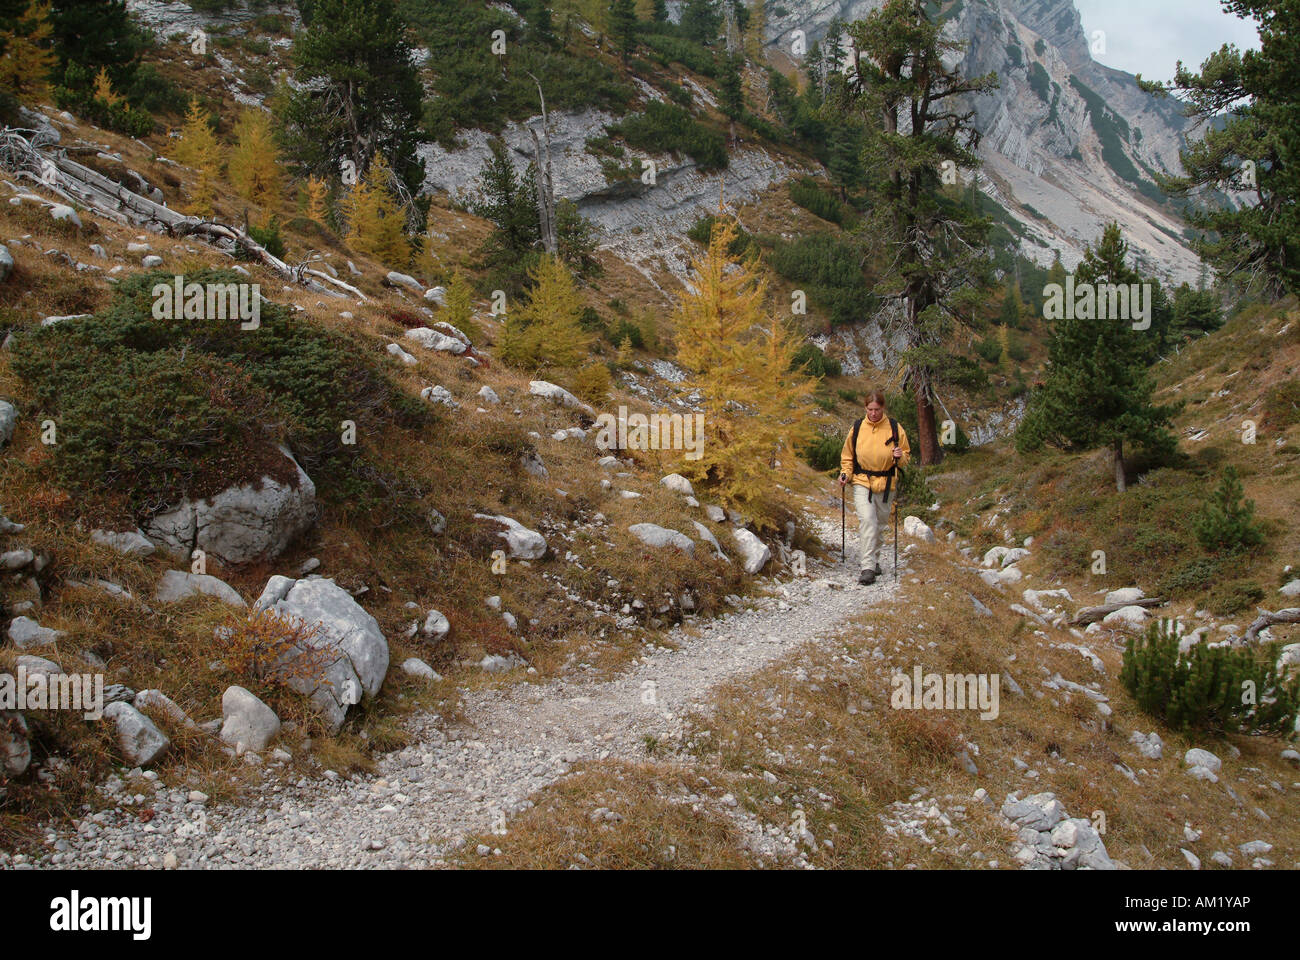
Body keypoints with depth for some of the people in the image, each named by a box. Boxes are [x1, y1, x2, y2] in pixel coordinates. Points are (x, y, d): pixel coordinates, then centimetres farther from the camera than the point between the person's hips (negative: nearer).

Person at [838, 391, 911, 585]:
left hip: (886, 484, 1)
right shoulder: (857, 428, 1)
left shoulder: (895, 428, -1)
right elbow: (847, 455, 13)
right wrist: (845, 473, -4)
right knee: (867, 520, -17)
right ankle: (867, 567, -21)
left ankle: (874, 559, 30)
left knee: (881, 523, 11)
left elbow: (906, 455, 8)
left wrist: (900, 457, -15)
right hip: (862, 482, -1)